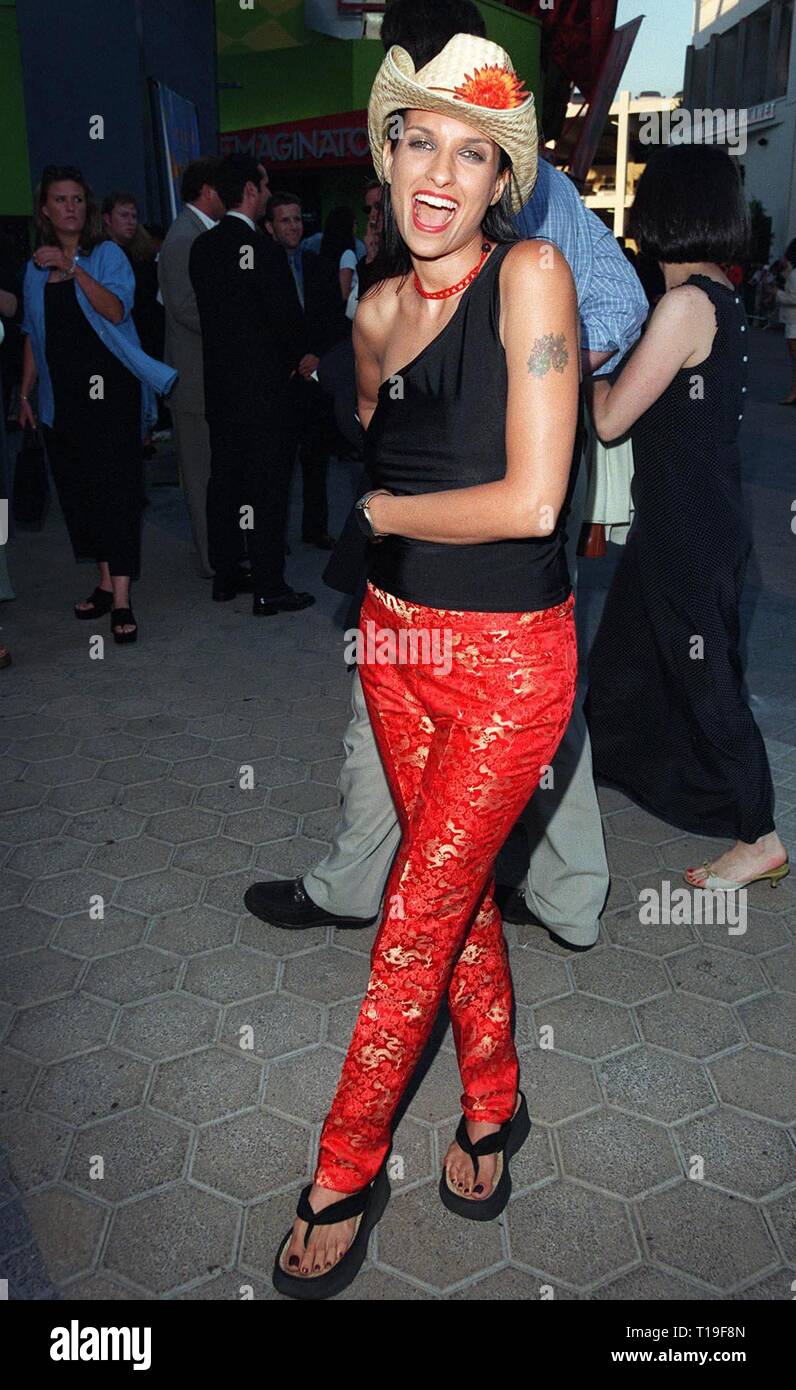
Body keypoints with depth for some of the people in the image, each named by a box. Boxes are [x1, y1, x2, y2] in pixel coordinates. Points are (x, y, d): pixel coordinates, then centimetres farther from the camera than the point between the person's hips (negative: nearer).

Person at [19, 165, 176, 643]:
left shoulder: (108, 254, 1)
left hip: (109, 388, -5)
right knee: (76, 487, 5)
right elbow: (34, 336, 17)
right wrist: (25, 393, 14)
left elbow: (117, 310, -16)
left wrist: (73, 267, -22)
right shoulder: (37, 267, 13)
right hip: (62, 395, 5)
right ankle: (106, 581, 16)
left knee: (116, 485, -8)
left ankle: (122, 600, -11)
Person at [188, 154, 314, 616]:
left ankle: (226, 576, 22)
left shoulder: (203, 246, 7)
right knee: (266, 482, -3)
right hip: (262, 385, -7)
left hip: (219, 383, 7)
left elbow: (208, 310, 12)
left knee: (225, 477, 13)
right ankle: (269, 589, 0)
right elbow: (288, 317, -14)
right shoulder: (261, 247, -14)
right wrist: (291, 362, 4)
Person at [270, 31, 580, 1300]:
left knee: (415, 922, 3)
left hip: (509, 658, -6)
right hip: (396, 636, 6)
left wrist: (379, 509, -9)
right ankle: (495, 1111, 40)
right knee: (461, 891, 17)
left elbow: (531, 501, -20)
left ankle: (345, 1177, 25)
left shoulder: (531, 275, -12)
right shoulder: (377, 309, 7)